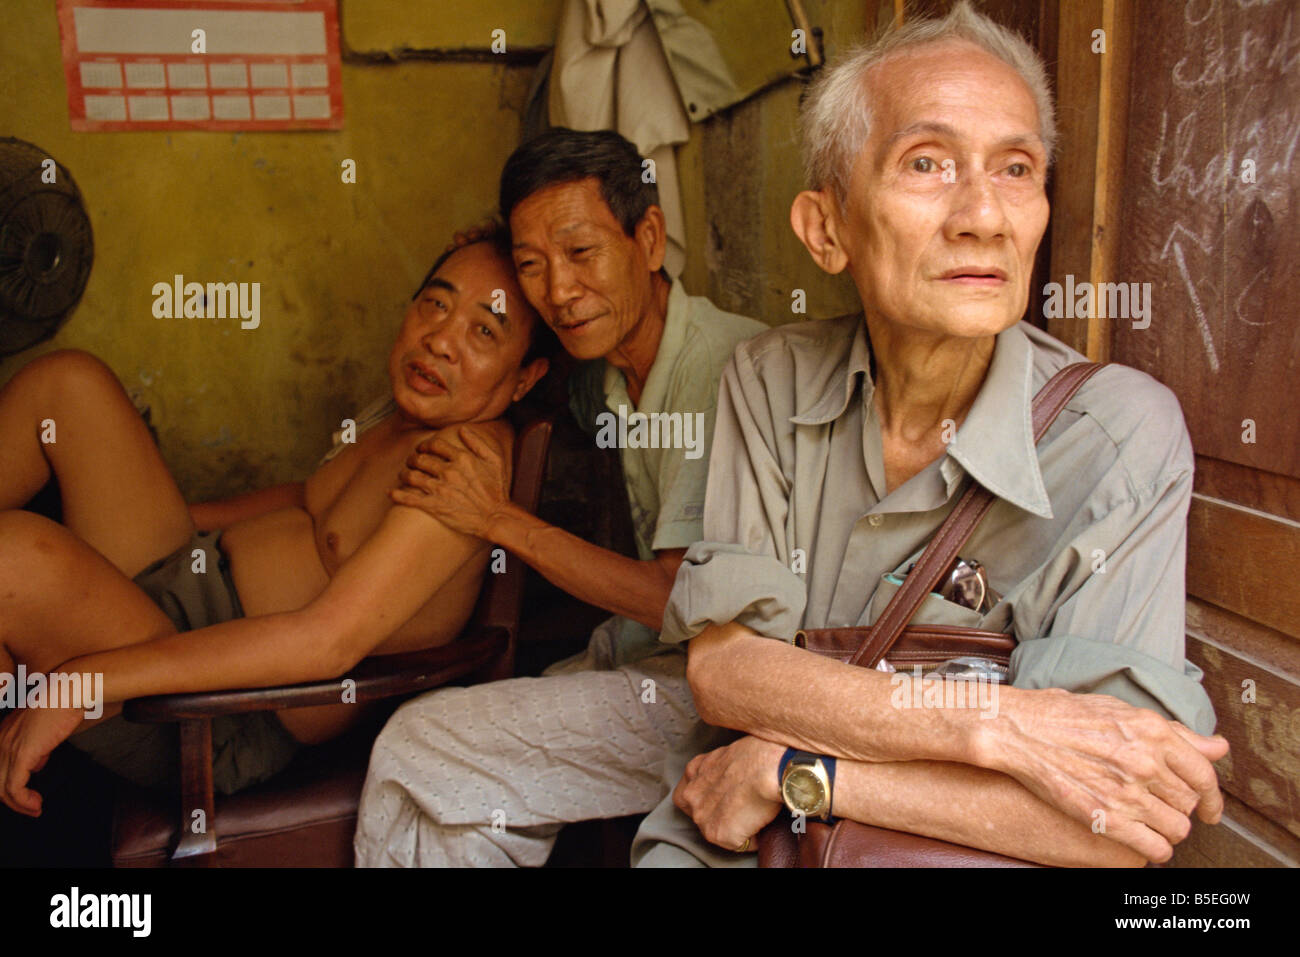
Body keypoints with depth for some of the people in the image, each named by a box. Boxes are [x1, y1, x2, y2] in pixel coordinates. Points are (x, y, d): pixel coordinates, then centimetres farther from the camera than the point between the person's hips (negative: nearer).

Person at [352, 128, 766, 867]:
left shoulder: (732, 368, -20)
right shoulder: (605, 381, 8)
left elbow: (683, 601, -22)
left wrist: (501, 519, -13)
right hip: (648, 641, 8)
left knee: (419, 754, -12)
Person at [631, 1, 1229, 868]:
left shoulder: (1120, 437, -12)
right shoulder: (772, 381, -3)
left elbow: (1112, 821, -17)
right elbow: (720, 667, -10)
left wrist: (791, 773, -15)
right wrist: (993, 724, -21)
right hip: (733, 838, 2)